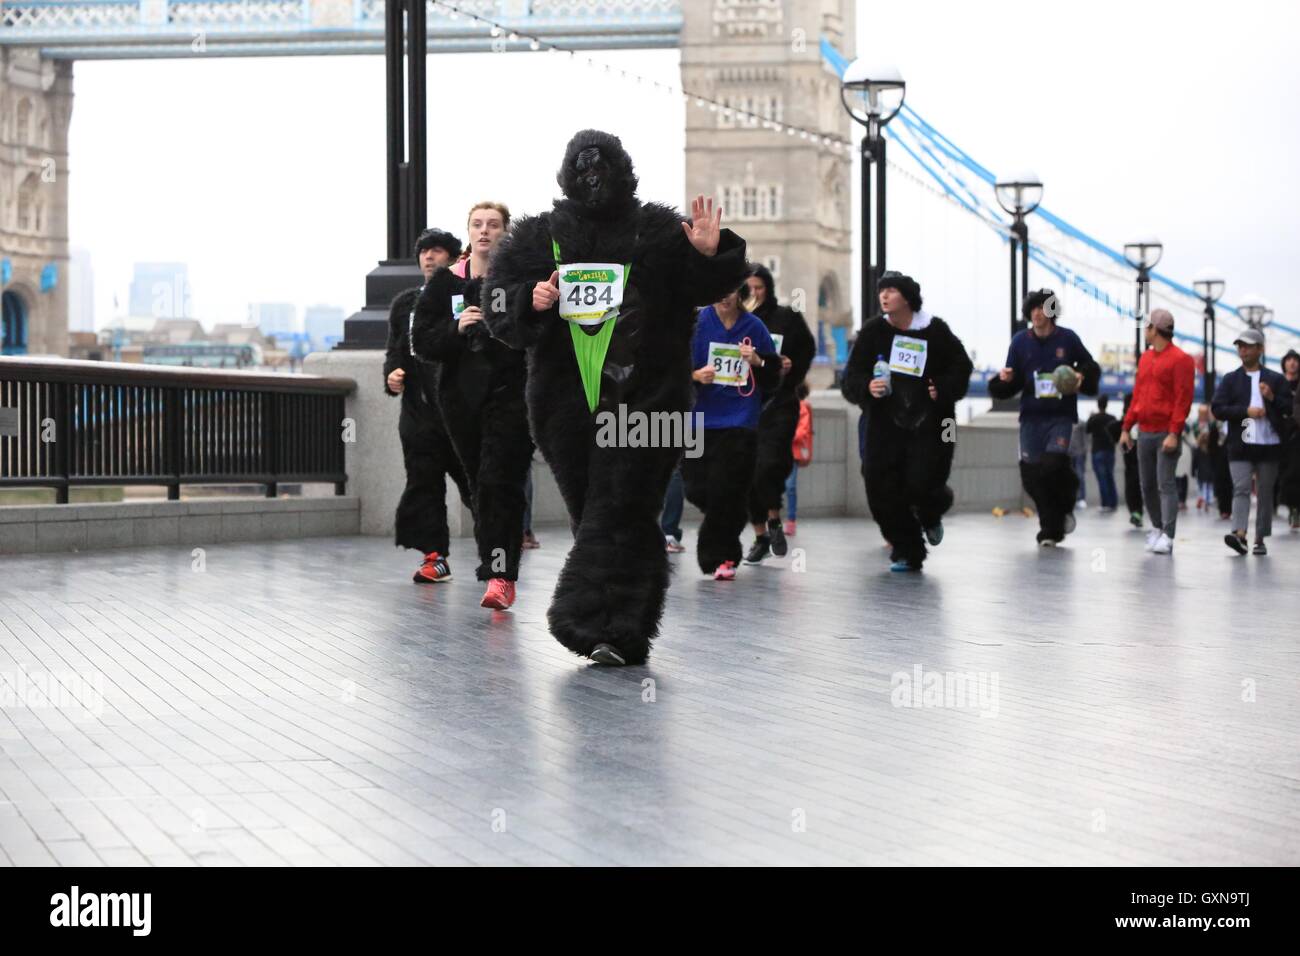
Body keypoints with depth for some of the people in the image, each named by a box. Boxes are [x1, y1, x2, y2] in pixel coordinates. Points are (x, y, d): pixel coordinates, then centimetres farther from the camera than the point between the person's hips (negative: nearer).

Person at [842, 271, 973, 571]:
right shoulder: (872, 331, 2)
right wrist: (867, 388, -19)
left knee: (922, 486, -13)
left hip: (929, 425, -2)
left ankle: (931, 516, 27)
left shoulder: (935, 330, -3)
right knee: (883, 492, -4)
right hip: (886, 425, 2)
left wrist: (943, 389, -8)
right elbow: (851, 378, 1)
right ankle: (906, 553, 14)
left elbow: (961, 367, 9)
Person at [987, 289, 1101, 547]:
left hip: (1061, 416, -3)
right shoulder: (1020, 341, 5)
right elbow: (1012, 383, 9)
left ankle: (1065, 505, 14)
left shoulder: (1067, 339, 0)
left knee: (1053, 465, -19)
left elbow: (1091, 368, 13)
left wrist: (1082, 377, -7)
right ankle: (1052, 528, 14)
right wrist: (1005, 379, -13)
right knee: (1031, 475, -2)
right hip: (1031, 416, 3)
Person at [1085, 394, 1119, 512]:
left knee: (1102, 479, -5)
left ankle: (1106, 504, -11)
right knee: (1110, 478, 12)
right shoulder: (1112, 418, 2)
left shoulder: (1094, 418, -10)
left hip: (1098, 451, -4)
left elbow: (1087, 430, 4)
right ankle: (1113, 503, 13)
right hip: (1110, 451, 4)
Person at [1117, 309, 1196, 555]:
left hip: (1167, 433, -7)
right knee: (1147, 485, 10)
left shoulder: (1180, 359, -8)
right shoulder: (1145, 358, 16)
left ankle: (1167, 537, -11)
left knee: (1166, 485, -10)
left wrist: (1174, 433, -19)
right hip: (1144, 433, 7)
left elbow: (1183, 399, -13)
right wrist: (1126, 428, 13)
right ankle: (1157, 527, 25)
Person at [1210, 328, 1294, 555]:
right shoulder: (1230, 380, 9)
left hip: (1269, 445, 0)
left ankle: (1260, 539, 12)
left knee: (1265, 493, 5)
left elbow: (1291, 409, 3)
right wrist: (1246, 411, -12)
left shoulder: (1276, 379, 8)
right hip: (1240, 445, 0)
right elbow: (1218, 409, -1)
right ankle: (1239, 533, -23)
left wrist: (1272, 398, -13)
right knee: (1240, 489, -12)